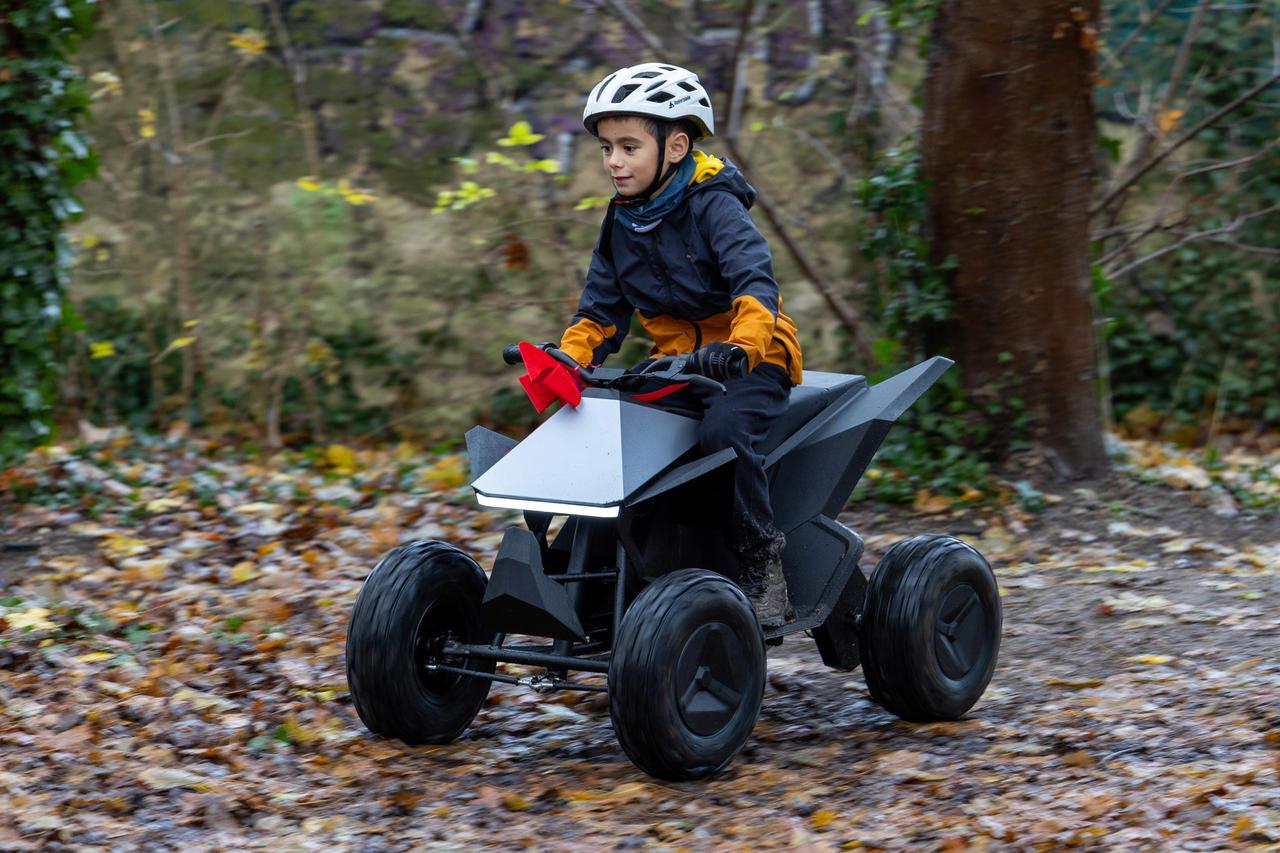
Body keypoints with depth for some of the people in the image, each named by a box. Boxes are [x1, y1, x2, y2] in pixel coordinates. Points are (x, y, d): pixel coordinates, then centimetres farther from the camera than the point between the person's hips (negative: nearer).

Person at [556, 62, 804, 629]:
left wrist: (739, 347, -44)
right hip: (675, 364, 6)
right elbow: (601, 310, 11)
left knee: (722, 429, -36)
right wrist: (567, 359, -8)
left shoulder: (714, 205, -12)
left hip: (752, 361, -6)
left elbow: (755, 282, -26)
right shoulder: (621, 224, 8)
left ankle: (763, 565, -21)